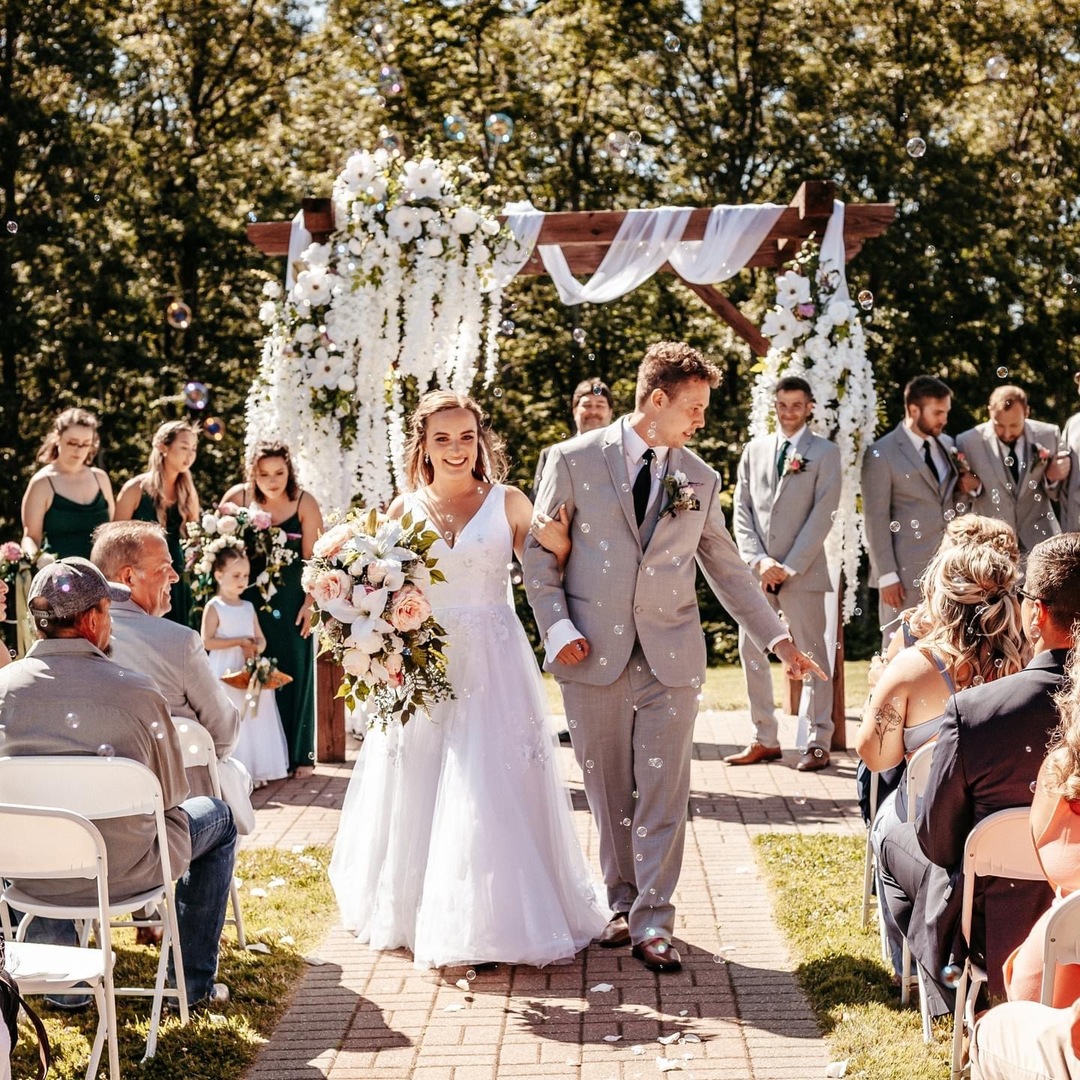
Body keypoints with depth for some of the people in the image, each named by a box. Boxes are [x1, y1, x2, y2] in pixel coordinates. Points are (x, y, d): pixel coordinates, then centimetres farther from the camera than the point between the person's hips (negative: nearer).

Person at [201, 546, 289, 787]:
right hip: (225, 674, -6)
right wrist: (239, 641, -16)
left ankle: (254, 771, 13)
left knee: (254, 720, 6)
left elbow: (260, 638, 15)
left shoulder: (248, 607, 12)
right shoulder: (214, 607, -6)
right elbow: (207, 641, -14)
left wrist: (255, 649, -9)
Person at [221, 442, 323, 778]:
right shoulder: (237, 498, -2)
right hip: (249, 599, 2)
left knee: (294, 673, 3)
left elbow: (314, 558, -6)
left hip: (291, 602, -1)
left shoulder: (304, 503, -7)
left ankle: (297, 754, 12)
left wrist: (310, 603, -10)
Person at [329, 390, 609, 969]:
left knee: (493, 791, -2)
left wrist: (559, 539, -18)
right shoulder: (404, 510, 6)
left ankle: (499, 918, 10)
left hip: (493, 665, -2)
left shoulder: (509, 503, 2)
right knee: (418, 790, 9)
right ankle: (420, 914, 25)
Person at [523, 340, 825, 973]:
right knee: (608, 790, 8)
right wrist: (557, 629, -9)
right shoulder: (575, 460, -1)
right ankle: (624, 903, 22)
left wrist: (778, 639, 12)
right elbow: (540, 552, 2)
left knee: (663, 791, -2)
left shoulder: (700, 480, 9)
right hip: (593, 654, -2)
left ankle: (653, 922, 5)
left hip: (670, 657, 2)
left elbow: (727, 566, 16)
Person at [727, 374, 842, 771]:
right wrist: (758, 559, -6)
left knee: (811, 655, 0)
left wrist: (790, 567, -12)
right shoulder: (754, 449, 12)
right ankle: (764, 740, 14)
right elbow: (742, 509, 8)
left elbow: (822, 515, -6)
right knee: (751, 652, 5)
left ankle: (818, 743, 6)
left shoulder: (825, 452, 0)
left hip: (802, 571, -4)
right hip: (755, 570, 4)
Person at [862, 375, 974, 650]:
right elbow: (875, 520, -8)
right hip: (907, 573, -6)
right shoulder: (882, 454, -7)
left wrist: (969, 486, 1)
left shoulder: (946, 444, 12)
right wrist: (886, 576, -12)